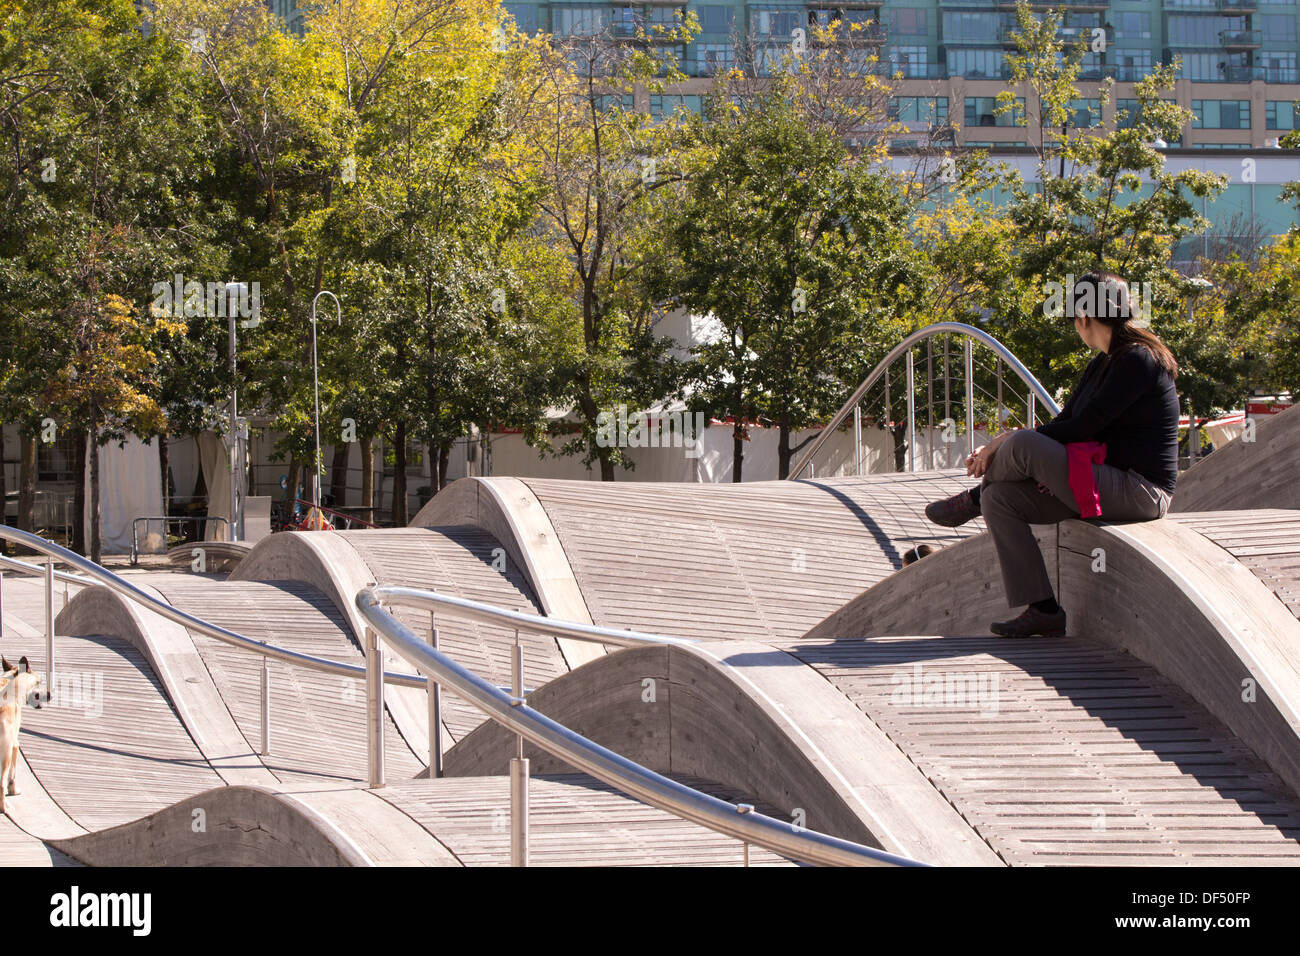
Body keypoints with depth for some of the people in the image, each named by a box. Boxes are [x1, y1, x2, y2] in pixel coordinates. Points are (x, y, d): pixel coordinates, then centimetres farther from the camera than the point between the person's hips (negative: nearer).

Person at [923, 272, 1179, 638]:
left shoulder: (1138, 361, -15)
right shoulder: (1104, 363, 16)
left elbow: (1080, 428, -19)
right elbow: (1065, 423, 14)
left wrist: (1009, 439, -13)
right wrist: (997, 449, 2)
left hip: (1140, 491, -10)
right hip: (1108, 484, 10)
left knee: (1023, 445, -25)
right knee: (1000, 500, -4)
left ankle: (971, 500, 7)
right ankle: (1042, 610, -7)